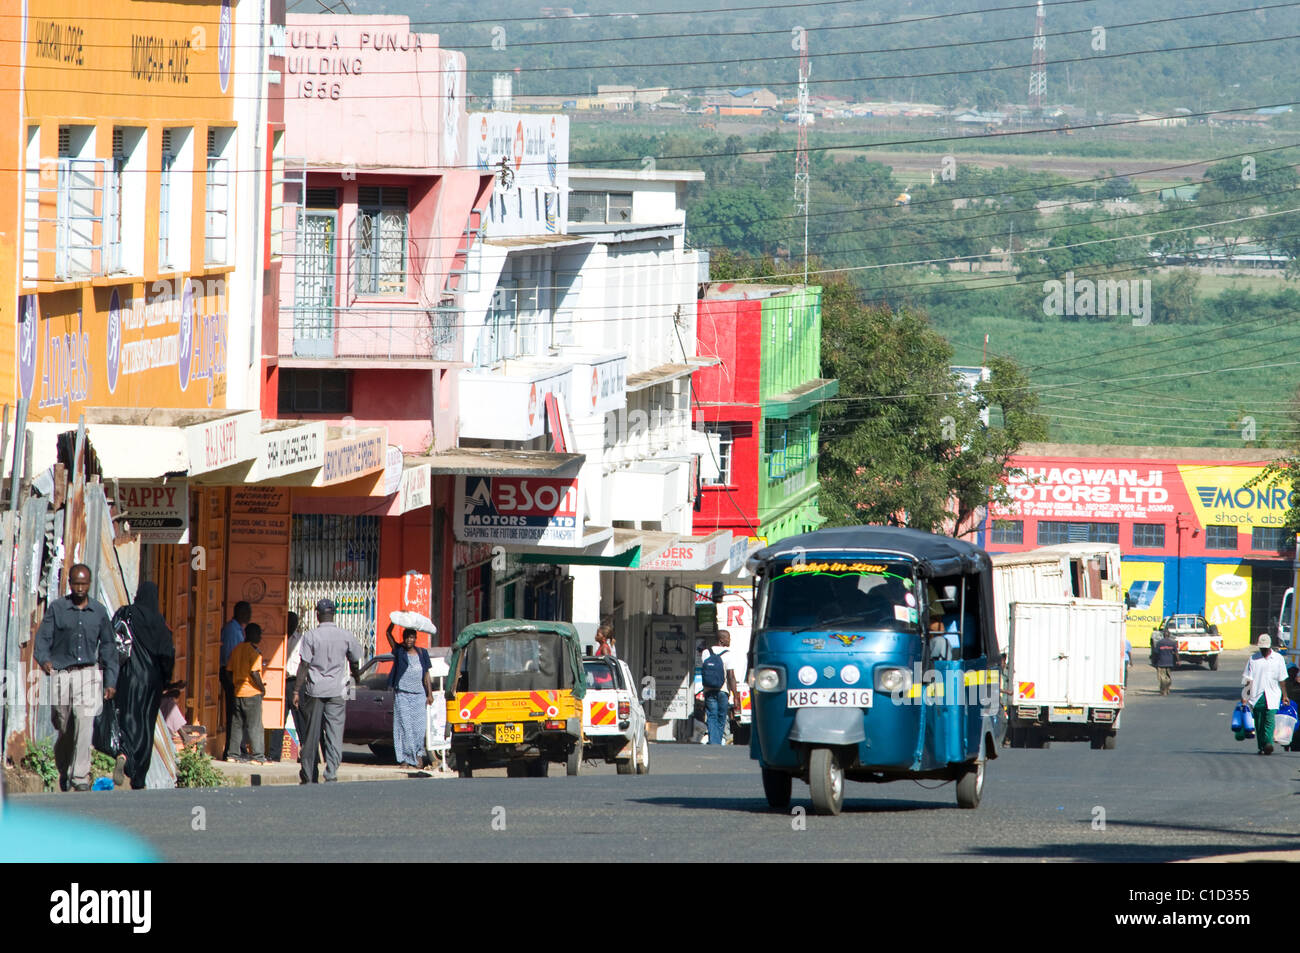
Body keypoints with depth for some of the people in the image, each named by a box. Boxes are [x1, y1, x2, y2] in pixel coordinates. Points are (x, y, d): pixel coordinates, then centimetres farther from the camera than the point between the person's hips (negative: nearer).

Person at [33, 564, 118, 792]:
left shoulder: (99, 612, 8)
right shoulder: (57, 608, 3)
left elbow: (108, 647, 14)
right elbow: (43, 638, -1)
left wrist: (111, 681, 10)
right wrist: (44, 659, -22)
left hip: (89, 673, 0)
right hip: (62, 674, 0)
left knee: (84, 722, -16)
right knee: (64, 727, 5)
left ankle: (80, 777, -17)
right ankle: (64, 770, 30)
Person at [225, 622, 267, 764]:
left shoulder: (237, 649, 10)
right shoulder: (254, 650, -13)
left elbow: (230, 671, 12)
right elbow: (254, 672, -20)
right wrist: (262, 688, -9)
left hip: (238, 693, 7)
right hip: (253, 693, -7)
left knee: (237, 725, 12)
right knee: (254, 725, -4)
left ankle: (234, 754, 12)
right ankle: (257, 756, -6)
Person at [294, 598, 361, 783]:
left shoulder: (310, 636, -6)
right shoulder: (346, 636, 0)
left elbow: (304, 665, -9)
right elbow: (354, 662, 13)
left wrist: (297, 691, -4)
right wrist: (355, 676, 35)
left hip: (314, 689, -1)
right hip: (337, 690, 1)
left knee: (312, 733, 8)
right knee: (335, 733, 0)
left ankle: (308, 775, 14)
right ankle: (331, 773, -12)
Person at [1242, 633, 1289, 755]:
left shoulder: (1278, 659, 7)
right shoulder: (1254, 659, 7)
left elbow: (1282, 679, 10)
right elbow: (1248, 679, 6)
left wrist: (1284, 696, 8)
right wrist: (1245, 696, -1)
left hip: (1272, 695, -1)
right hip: (1257, 695, 1)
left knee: (1269, 720, -14)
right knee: (1259, 722, 2)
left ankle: (1268, 743, -21)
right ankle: (1261, 747, 8)